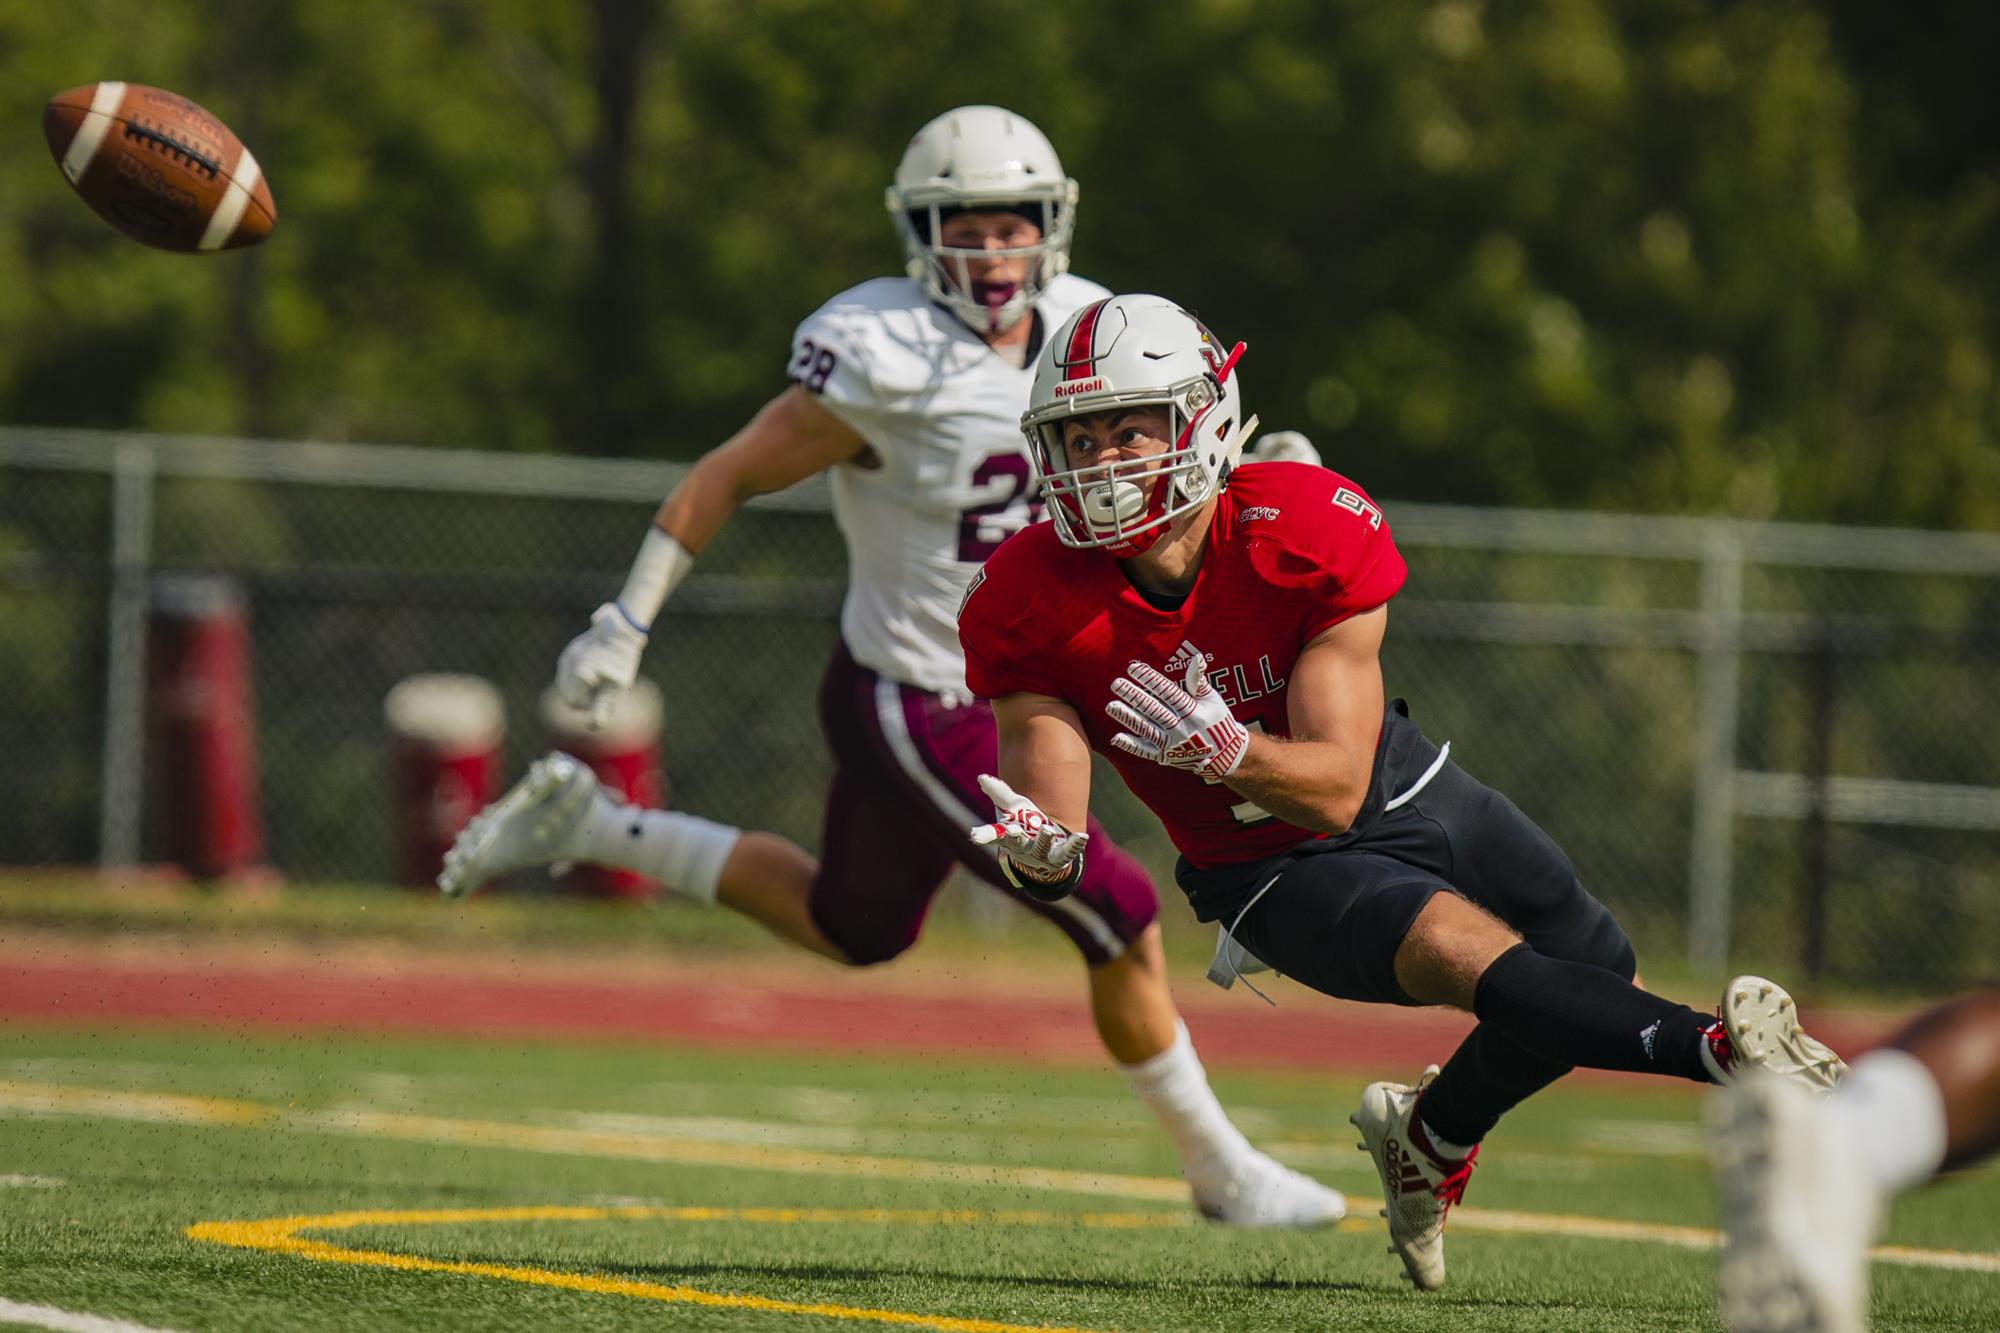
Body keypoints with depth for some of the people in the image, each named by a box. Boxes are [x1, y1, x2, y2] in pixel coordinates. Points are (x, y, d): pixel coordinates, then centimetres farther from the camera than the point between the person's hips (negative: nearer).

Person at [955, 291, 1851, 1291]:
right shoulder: (1029, 610, -25)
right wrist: (1048, 857, -47)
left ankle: (1431, 1137, 36)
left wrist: (1224, 749, -49)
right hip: (1272, 867, -3)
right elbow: (1051, 827, -22)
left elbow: (1337, 789, -29)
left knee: (1595, 966, 13)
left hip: (1396, 789, 3)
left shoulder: (1314, 534, -28)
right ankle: (1722, 1052, -34)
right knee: (1471, 954, -31)